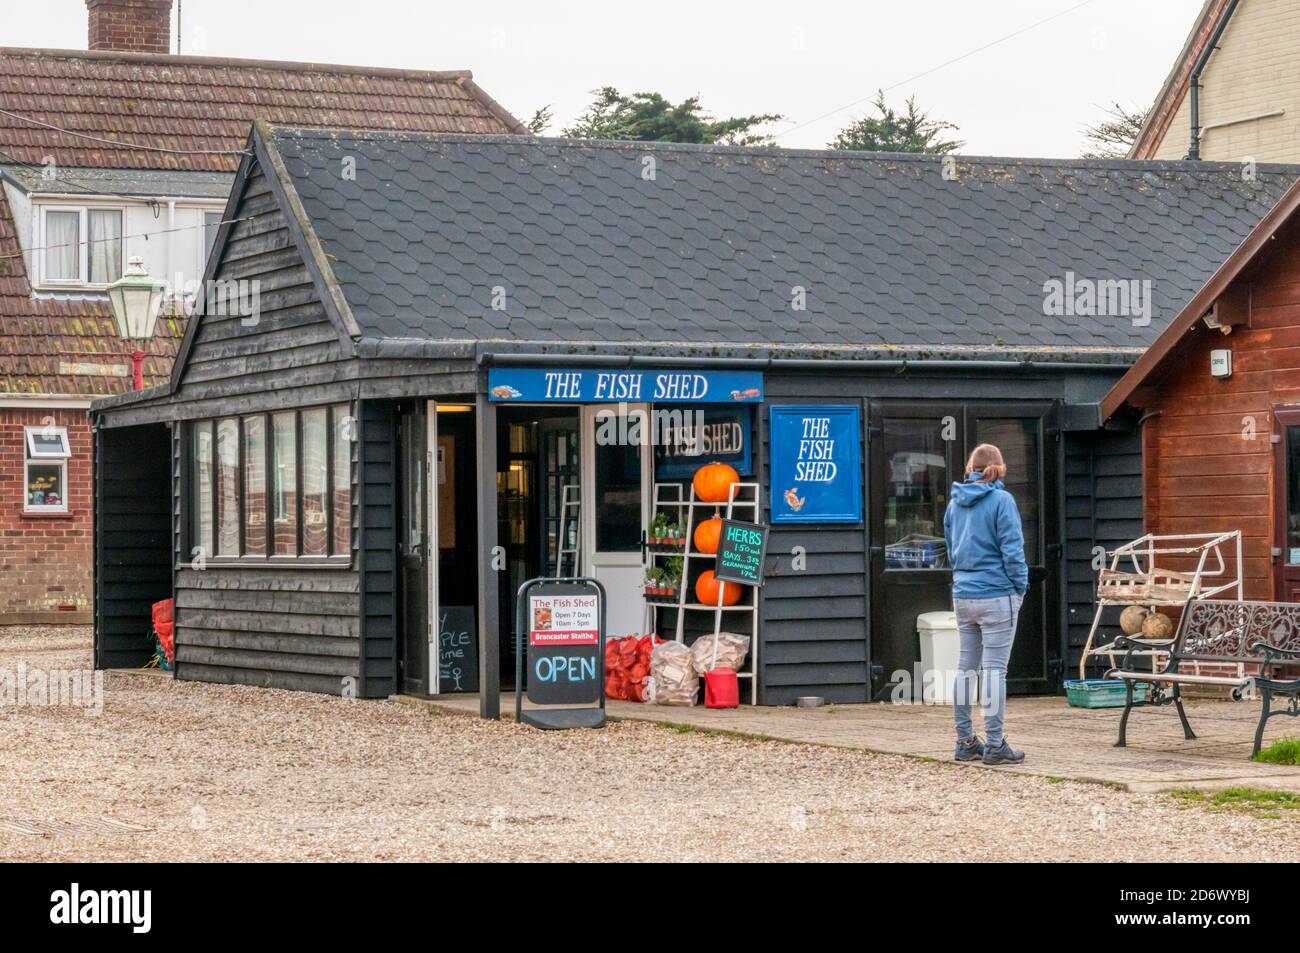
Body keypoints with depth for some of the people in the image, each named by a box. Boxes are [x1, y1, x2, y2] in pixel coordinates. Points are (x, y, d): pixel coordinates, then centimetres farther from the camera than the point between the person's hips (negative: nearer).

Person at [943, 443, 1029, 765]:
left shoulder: (955, 503, 8)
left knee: (966, 666, 11)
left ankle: (966, 741, 16)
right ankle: (995, 745, -2)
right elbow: (1012, 549, -12)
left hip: (962, 595, 6)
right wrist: (1021, 586, -2)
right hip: (996, 595, -6)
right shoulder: (1001, 501, -10)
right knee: (994, 668, -3)